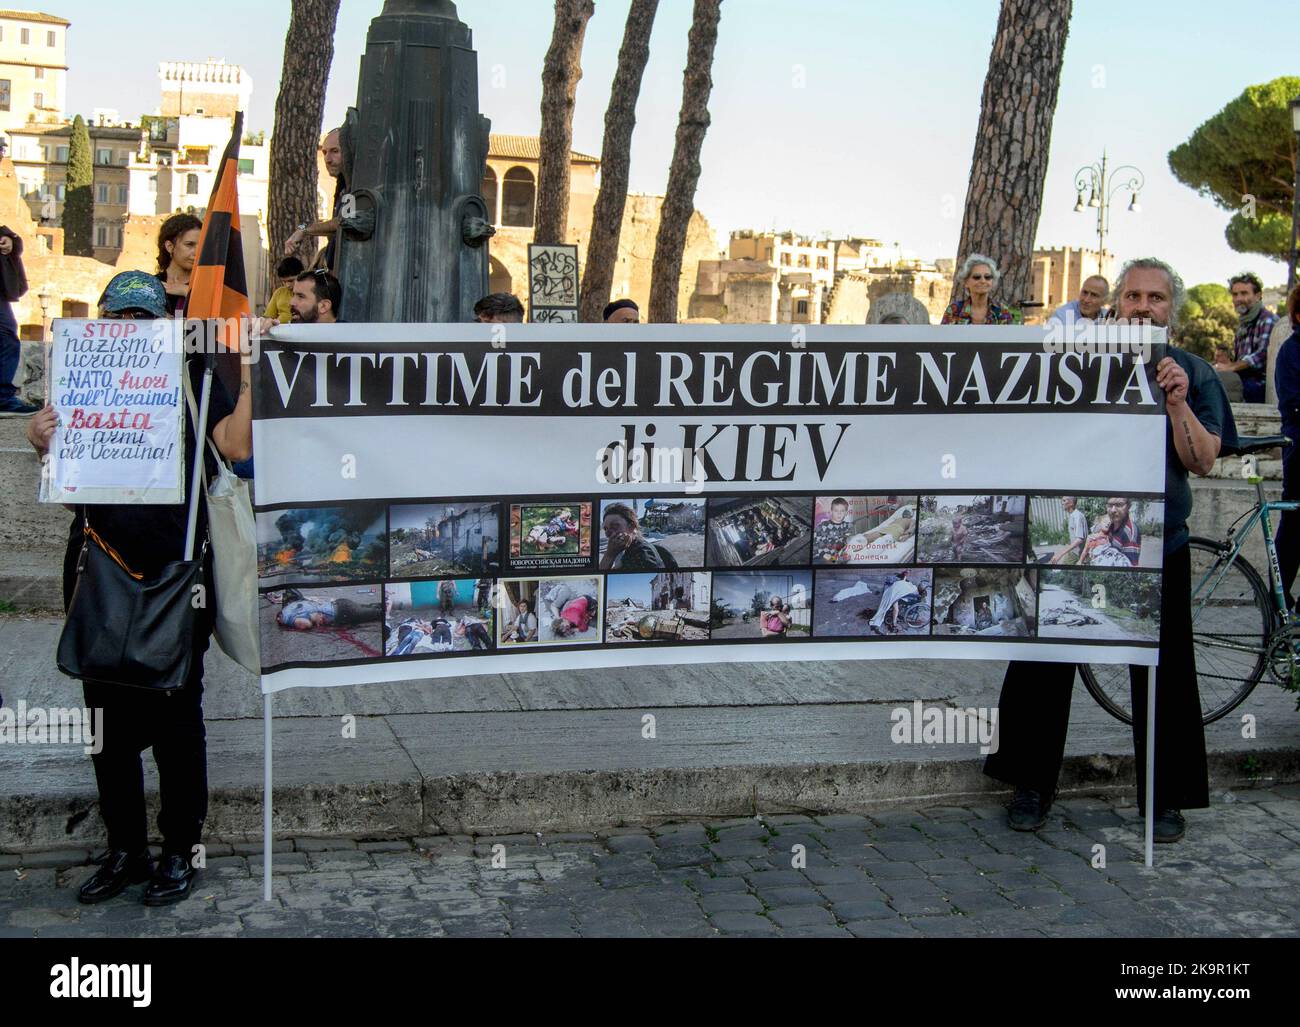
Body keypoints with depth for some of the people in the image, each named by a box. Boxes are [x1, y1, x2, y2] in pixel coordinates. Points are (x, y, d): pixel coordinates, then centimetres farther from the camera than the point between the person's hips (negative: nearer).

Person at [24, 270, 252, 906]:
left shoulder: (193, 377, -1)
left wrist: (251, 375, -19)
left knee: (175, 713, 5)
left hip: (175, 568, -3)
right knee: (110, 714, 10)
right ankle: (125, 850, 23)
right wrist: (41, 442, -7)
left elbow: (236, 446, -13)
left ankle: (180, 851, 18)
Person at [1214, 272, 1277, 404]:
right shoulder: (1243, 323, 24)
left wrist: (1231, 367, -27)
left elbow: (1265, 354, -20)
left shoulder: (1268, 320, -4)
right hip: (1243, 380, 8)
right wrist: (1229, 363, 3)